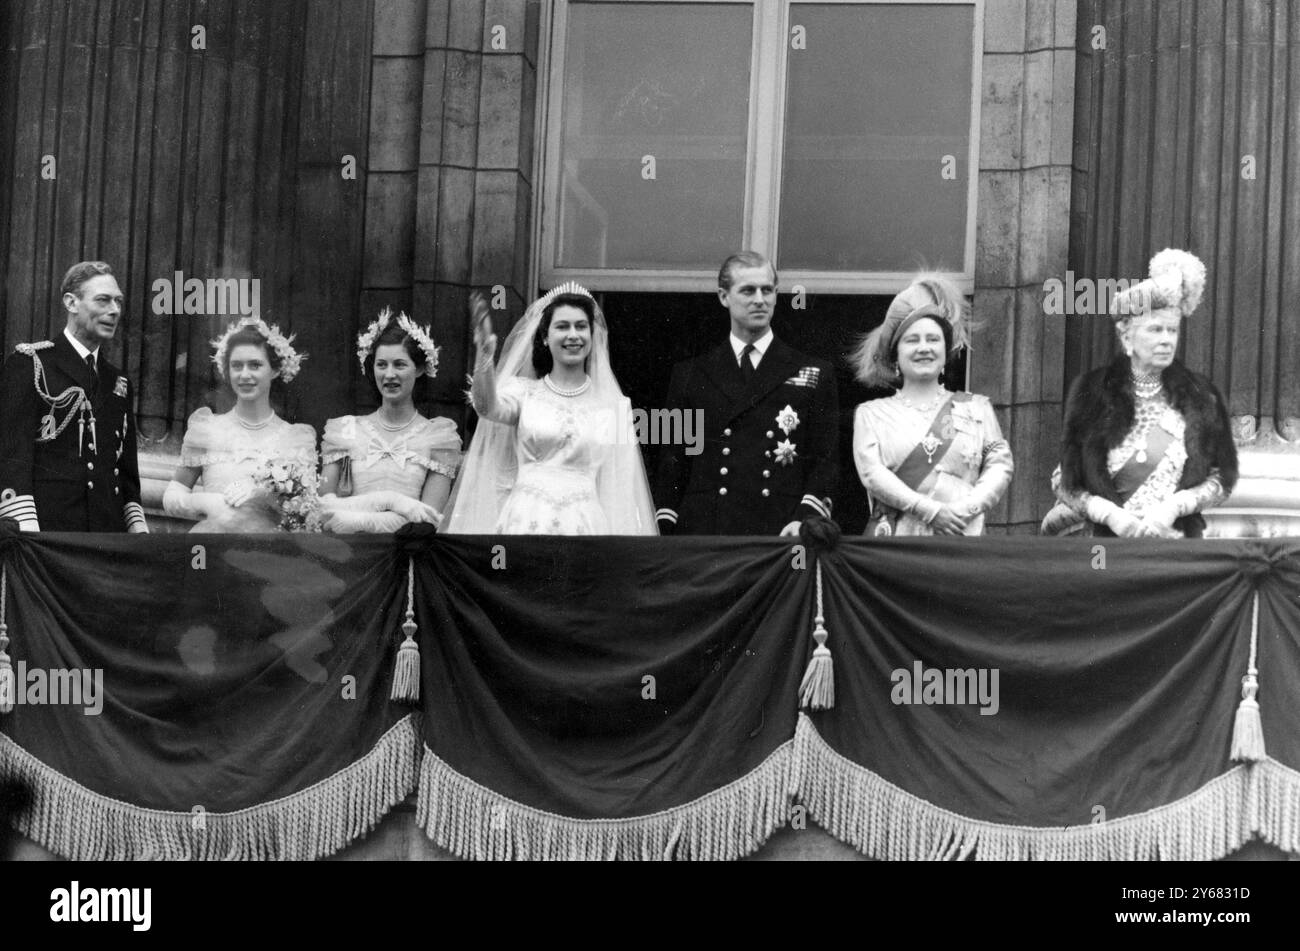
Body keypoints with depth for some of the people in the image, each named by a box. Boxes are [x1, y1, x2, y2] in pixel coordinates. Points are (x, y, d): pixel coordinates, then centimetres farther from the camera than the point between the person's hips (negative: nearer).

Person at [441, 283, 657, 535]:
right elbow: (488, 407, -14)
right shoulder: (523, 391, 7)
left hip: (585, 523, 0)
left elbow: (618, 483, 11)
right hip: (526, 520, 0)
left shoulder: (613, 403, 8)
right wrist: (484, 355, -31)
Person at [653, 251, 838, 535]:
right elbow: (672, 462, 11)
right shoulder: (689, 375, 13)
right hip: (704, 533, 1)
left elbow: (825, 459, 5)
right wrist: (665, 529, -1)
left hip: (782, 534, -1)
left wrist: (807, 519, -11)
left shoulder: (815, 374, 10)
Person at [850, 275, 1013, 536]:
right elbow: (871, 472, 0)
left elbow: (1000, 465, 10)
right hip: (895, 536, -1)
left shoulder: (976, 407, 19)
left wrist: (969, 507, -9)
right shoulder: (872, 413, 15)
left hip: (963, 535, 1)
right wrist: (930, 510, -11)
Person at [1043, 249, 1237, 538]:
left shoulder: (1199, 397, 1)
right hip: (1108, 539, -1)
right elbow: (1064, 480, -1)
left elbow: (1223, 477, 3)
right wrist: (1110, 514, -16)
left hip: (1178, 537, 1)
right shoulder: (1093, 393, -3)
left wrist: (1174, 506, -12)